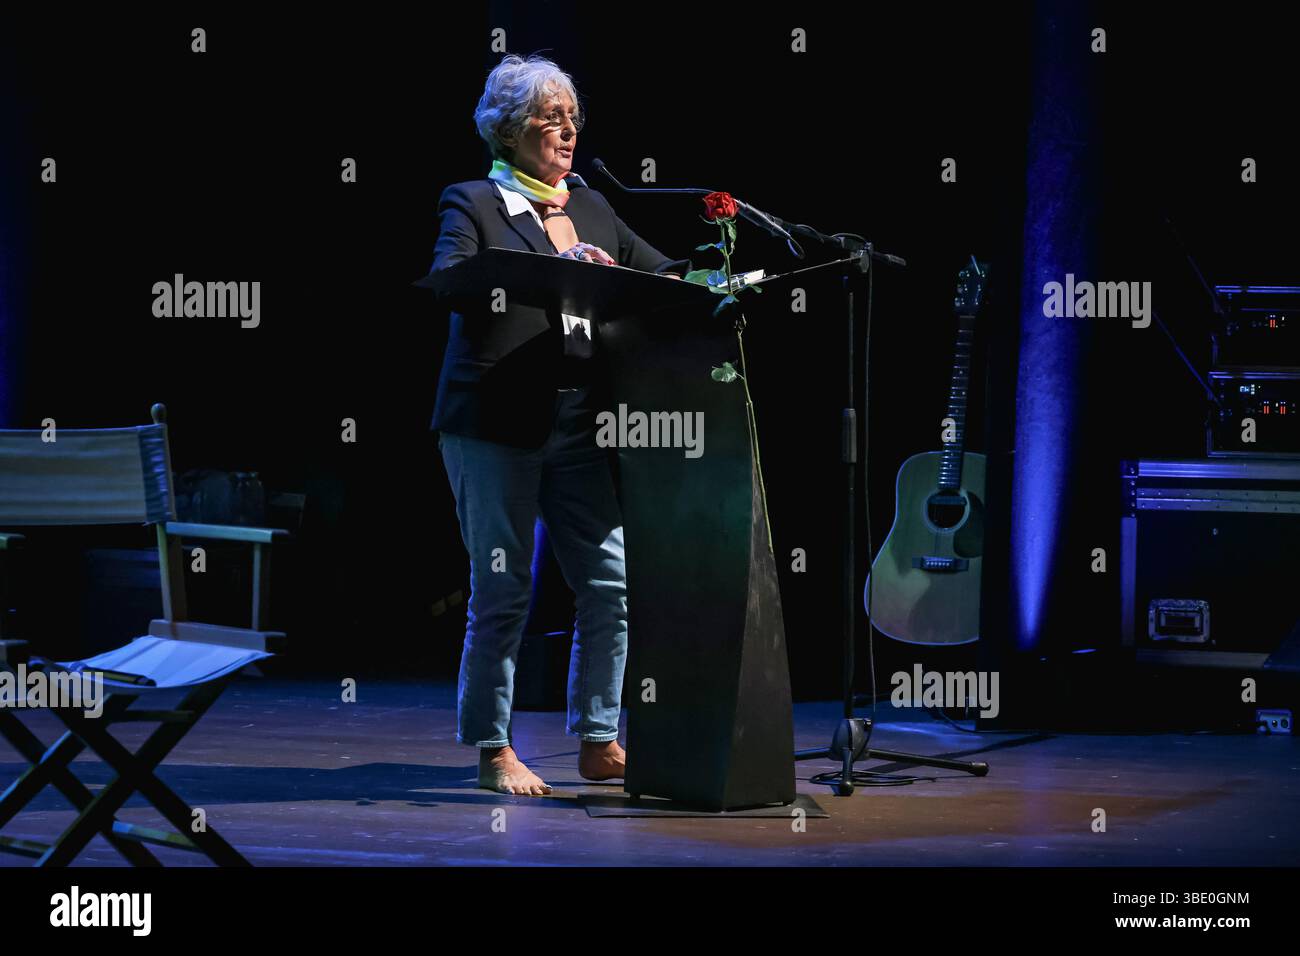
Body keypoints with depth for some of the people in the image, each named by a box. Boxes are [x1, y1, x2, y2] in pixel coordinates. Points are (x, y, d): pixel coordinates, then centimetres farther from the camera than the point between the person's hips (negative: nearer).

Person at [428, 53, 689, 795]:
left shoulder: (591, 206, 17)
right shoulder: (474, 204, 0)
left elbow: (659, 273, 19)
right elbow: (447, 282, -16)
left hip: (577, 429, 6)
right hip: (496, 428, -6)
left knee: (611, 583, 3)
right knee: (504, 591, -1)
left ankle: (599, 744, 13)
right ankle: (493, 752, 8)